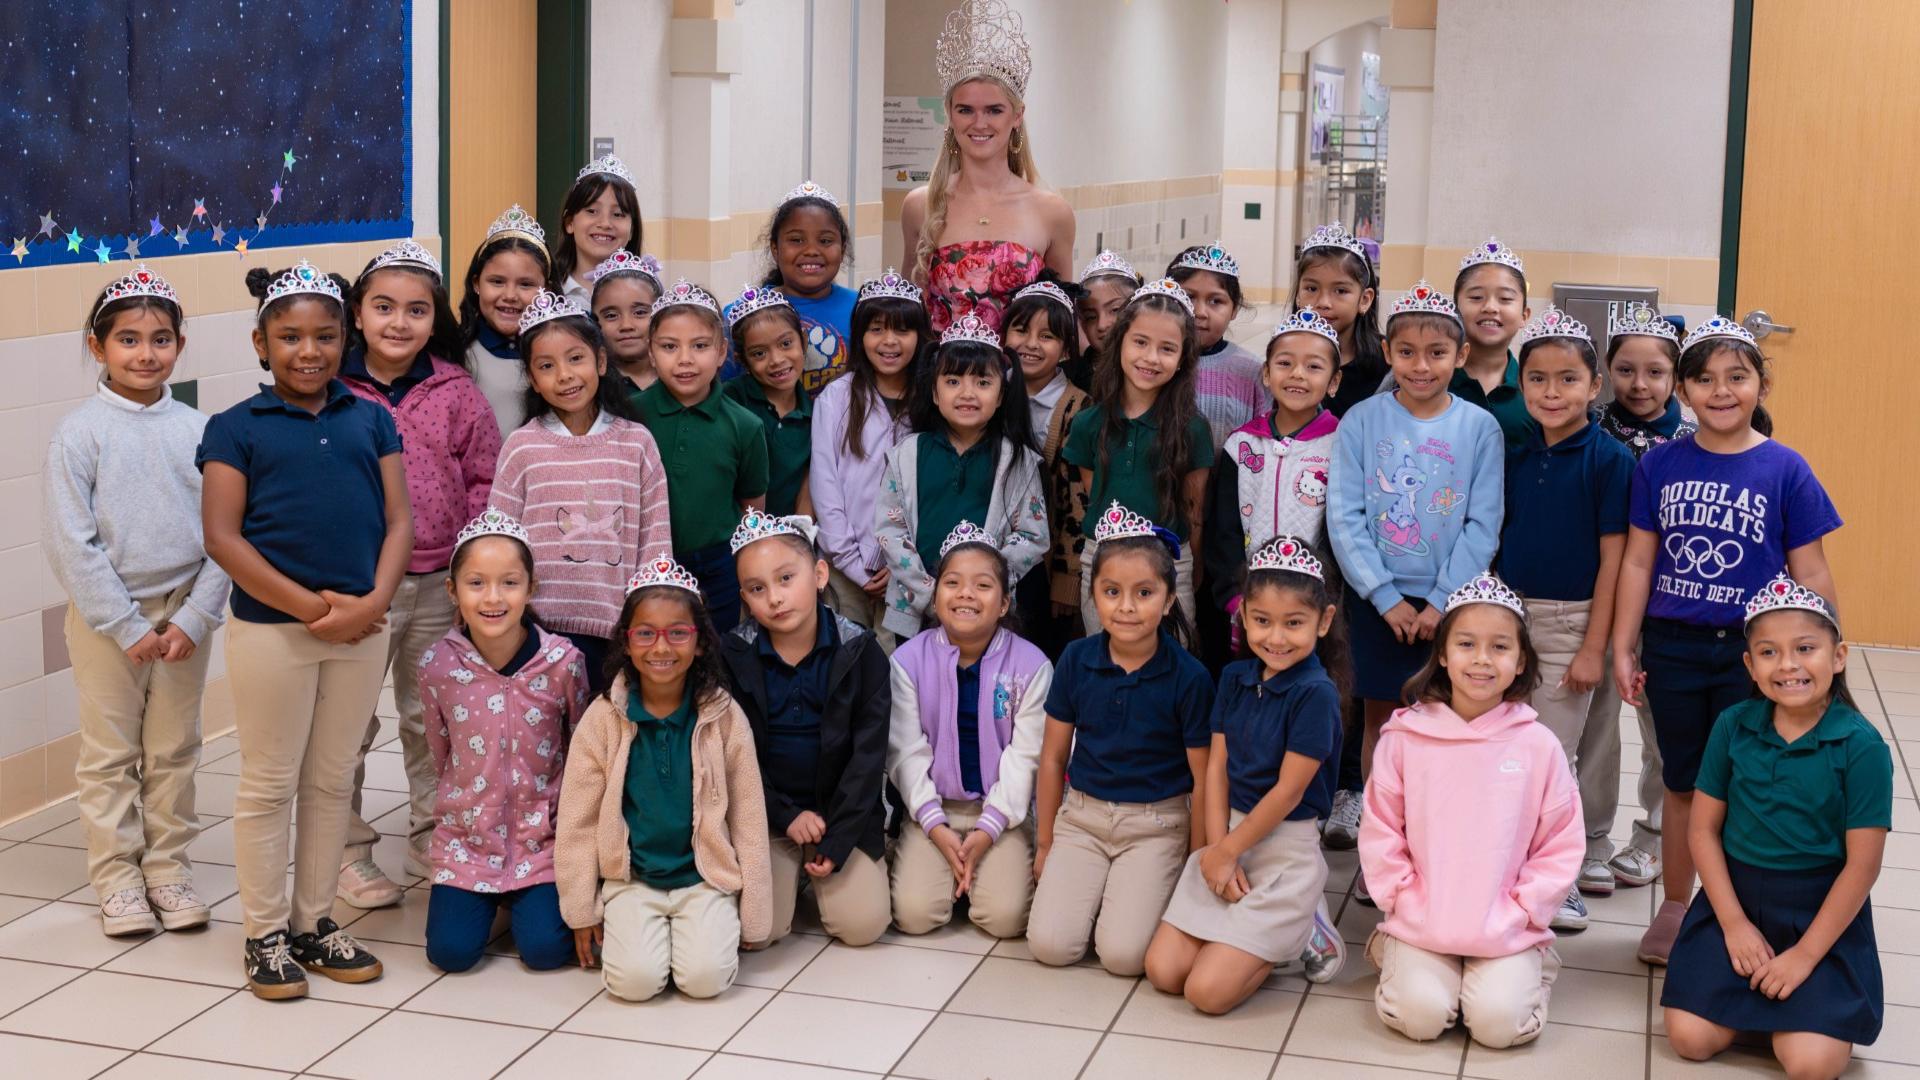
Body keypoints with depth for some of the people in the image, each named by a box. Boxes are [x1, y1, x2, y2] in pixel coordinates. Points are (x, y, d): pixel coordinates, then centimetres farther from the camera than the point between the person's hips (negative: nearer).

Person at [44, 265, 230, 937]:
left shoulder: (197, 431, -2)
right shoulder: (79, 433, -7)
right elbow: (70, 542, -10)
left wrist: (194, 619, -11)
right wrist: (128, 627, -13)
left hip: (184, 616, 2)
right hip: (105, 618, -2)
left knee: (175, 751, 12)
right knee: (110, 754, 8)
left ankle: (169, 866, 24)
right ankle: (117, 877, 19)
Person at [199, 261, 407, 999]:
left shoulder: (371, 420, 8)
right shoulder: (236, 428, -2)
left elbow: (399, 521, 4)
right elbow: (222, 536, -8)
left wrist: (371, 603, -12)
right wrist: (311, 606, -16)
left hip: (361, 627, 3)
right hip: (271, 628, -3)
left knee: (333, 779, 13)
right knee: (269, 784, 6)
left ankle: (315, 921, 26)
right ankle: (266, 935, 18)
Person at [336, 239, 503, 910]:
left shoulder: (456, 393, 1)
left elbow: (484, 482, 4)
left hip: (439, 582, 2)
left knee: (434, 718, 14)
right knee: (348, 723, 6)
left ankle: (432, 841, 28)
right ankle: (348, 850, 19)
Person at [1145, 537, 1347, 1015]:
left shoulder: (1316, 693, -17)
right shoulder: (1235, 678, 4)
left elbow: (1288, 791, -16)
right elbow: (1216, 766, 4)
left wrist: (1228, 851, -8)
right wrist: (1217, 847, -8)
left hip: (1285, 846, -7)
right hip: (1228, 833, 7)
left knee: (1208, 990, -14)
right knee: (1163, 971, -1)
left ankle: (1302, 930, 9)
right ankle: (1280, 925, 16)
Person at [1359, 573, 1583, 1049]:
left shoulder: (1538, 745, -4)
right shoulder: (1405, 737, -3)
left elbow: (1561, 847, 0)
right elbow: (1380, 833, 2)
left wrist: (1520, 913, -7)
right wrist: (1405, 904, -5)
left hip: (1507, 931, 0)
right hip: (1421, 923, 0)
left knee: (1500, 1022, -19)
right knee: (1419, 1015, -20)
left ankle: (1537, 964, 13)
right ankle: (1391, 951, 12)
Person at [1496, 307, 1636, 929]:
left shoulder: (1609, 460, -11)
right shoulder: (1515, 457, 5)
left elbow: (1613, 558, -11)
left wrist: (1595, 646, -14)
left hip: (1573, 622, -6)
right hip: (1515, 616, 6)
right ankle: (1592, 854, 28)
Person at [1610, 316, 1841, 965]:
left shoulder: (1785, 470, -5)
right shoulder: (1660, 465, 0)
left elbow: (1811, 575, -3)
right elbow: (1638, 560, 4)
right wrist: (1624, 647, 2)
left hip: (1750, 653, -2)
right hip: (1673, 648, 2)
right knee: (1683, 784, 15)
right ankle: (1674, 911, 29)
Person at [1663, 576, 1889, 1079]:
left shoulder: (1862, 747, -14)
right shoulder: (1733, 726, -6)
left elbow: (1862, 866, -12)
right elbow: (1703, 830, 0)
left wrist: (1805, 955, -12)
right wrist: (1734, 924, -8)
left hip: (1822, 912, -2)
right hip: (1734, 897, 3)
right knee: (1691, 1038, -11)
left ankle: (1790, 995, 14)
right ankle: (1752, 989, 18)